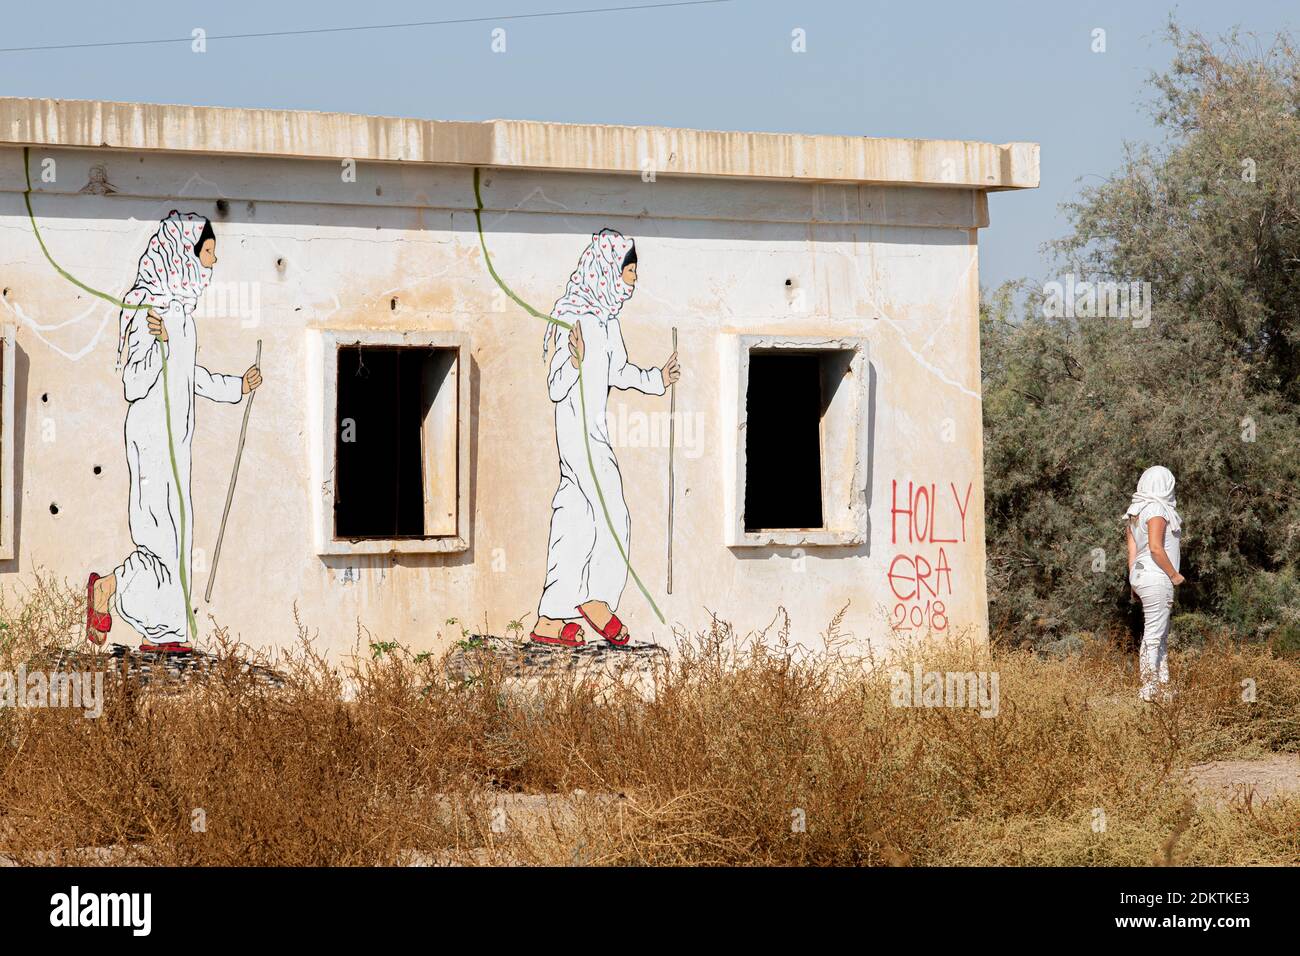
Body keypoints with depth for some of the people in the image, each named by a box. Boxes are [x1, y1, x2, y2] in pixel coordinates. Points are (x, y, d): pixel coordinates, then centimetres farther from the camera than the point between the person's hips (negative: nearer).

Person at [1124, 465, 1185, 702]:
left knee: (1162, 634, 17)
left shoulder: (1136, 511, 12)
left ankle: (1163, 682, 22)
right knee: (1153, 635, -6)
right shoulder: (1156, 510, -14)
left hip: (1141, 576, 9)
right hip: (1156, 578, -9)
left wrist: (1133, 582, 17)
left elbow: (1132, 550, 14)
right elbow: (1156, 548, -21)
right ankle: (1148, 690, -5)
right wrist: (1174, 575, -11)